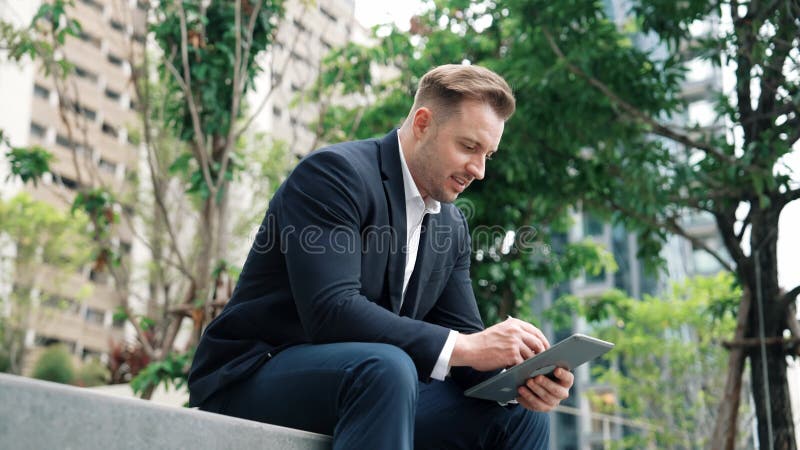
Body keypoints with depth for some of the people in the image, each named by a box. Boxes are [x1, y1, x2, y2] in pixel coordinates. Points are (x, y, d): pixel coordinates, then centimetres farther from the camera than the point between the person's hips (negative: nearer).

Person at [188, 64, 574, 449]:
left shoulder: (452, 226, 8)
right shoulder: (333, 173, -15)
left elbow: (460, 330, 6)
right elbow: (330, 312, -27)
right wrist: (464, 348, -30)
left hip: (367, 384, 7)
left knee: (520, 414, -6)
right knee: (386, 367, -35)